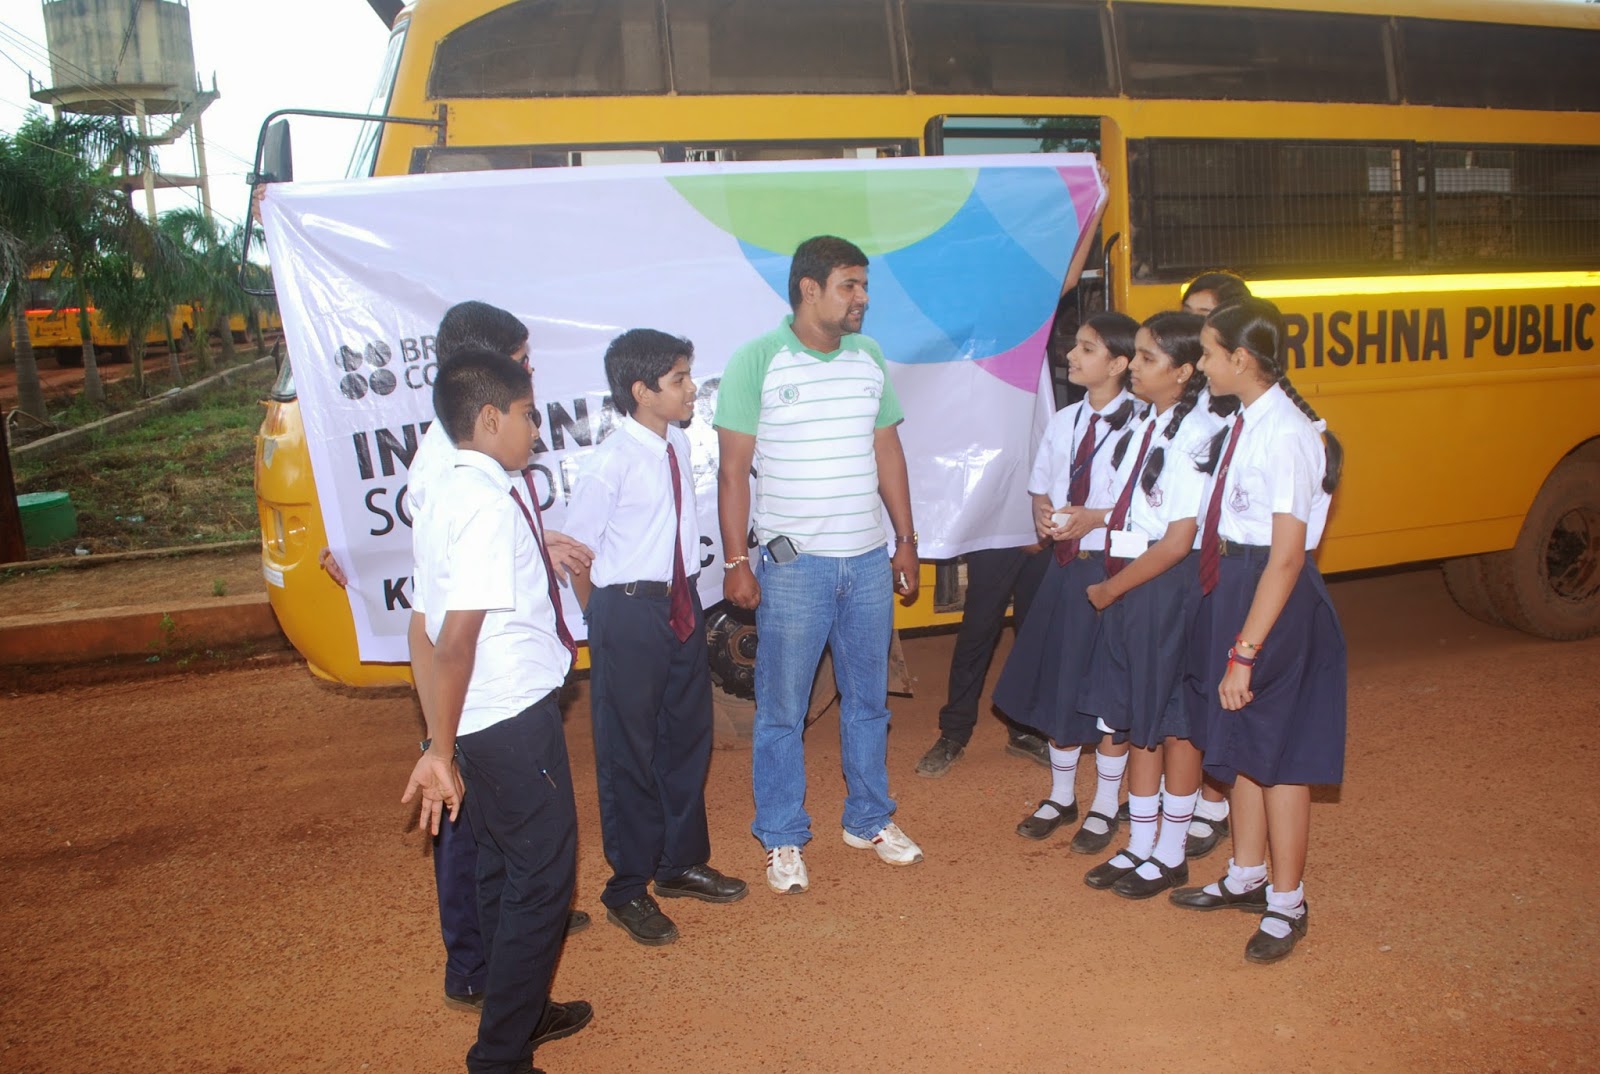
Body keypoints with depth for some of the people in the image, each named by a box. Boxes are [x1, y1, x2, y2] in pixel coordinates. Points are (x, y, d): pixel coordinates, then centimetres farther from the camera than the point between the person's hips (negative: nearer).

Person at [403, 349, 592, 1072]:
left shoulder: (442, 498, 9)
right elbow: (457, 638, -24)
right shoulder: (493, 505, -20)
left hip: (479, 719, 10)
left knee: (504, 869, 22)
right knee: (543, 875, 4)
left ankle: (522, 1009, 41)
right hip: (515, 717, -9)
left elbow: (431, 628, 12)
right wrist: (440, 750, -19)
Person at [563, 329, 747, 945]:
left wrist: (682, 597, 11)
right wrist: (608, 624, -2)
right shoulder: (609, 464, -19)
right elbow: (577, 554, -12)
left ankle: (681, 864, 39)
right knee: (629, 750, 7)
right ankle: (628, 890, 25)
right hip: (628, 612, -7)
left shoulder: (679, 444, 2)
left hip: (681, 604, 7)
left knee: (688, 736, 18)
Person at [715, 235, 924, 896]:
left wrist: (906, 539, 12)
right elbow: (733, 469, -7)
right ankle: (783, 839, 21)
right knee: (782, 710, 5)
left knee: (868, 699, 15)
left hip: (869, 561, 5)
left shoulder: (869, 358, 8)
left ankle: (869, 819, 32)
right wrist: (736, 561, -10)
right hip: (792, 564, -4)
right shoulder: (756, 361, -7)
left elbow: (888, 452, 13)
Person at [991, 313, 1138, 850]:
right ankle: (1061, 795, 34)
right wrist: (1042, 509, -7)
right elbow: (1040, 487, 14)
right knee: (1056, 679, 15)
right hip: (1064, 564, 7)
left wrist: (1093, 518, -22)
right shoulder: (1064, 421, 6)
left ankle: (1105, 806, 27)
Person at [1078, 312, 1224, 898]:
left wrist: (1110, 588, -12)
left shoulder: (1196, 434, -17)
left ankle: (1170, 856, 23)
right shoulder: (1145, 425, 8)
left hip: (1171, 591, -8)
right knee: (1138, 721, 16)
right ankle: (1138, 846, 30)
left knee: (1176, 725, 7)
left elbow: (1178, 542, -18)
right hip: (1127, 590, 8)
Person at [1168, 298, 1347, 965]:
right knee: (1241, 744, 20)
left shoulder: (1284, 434, -21)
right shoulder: (1243, 422, 7)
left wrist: (1245, 651, -22)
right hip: (1229, 585, 9)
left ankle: (1286, 904, 24)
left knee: (1279, 755, 5)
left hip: (1276, 602, -9)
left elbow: (1287, 555, -23)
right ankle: (1245, 877, 38)